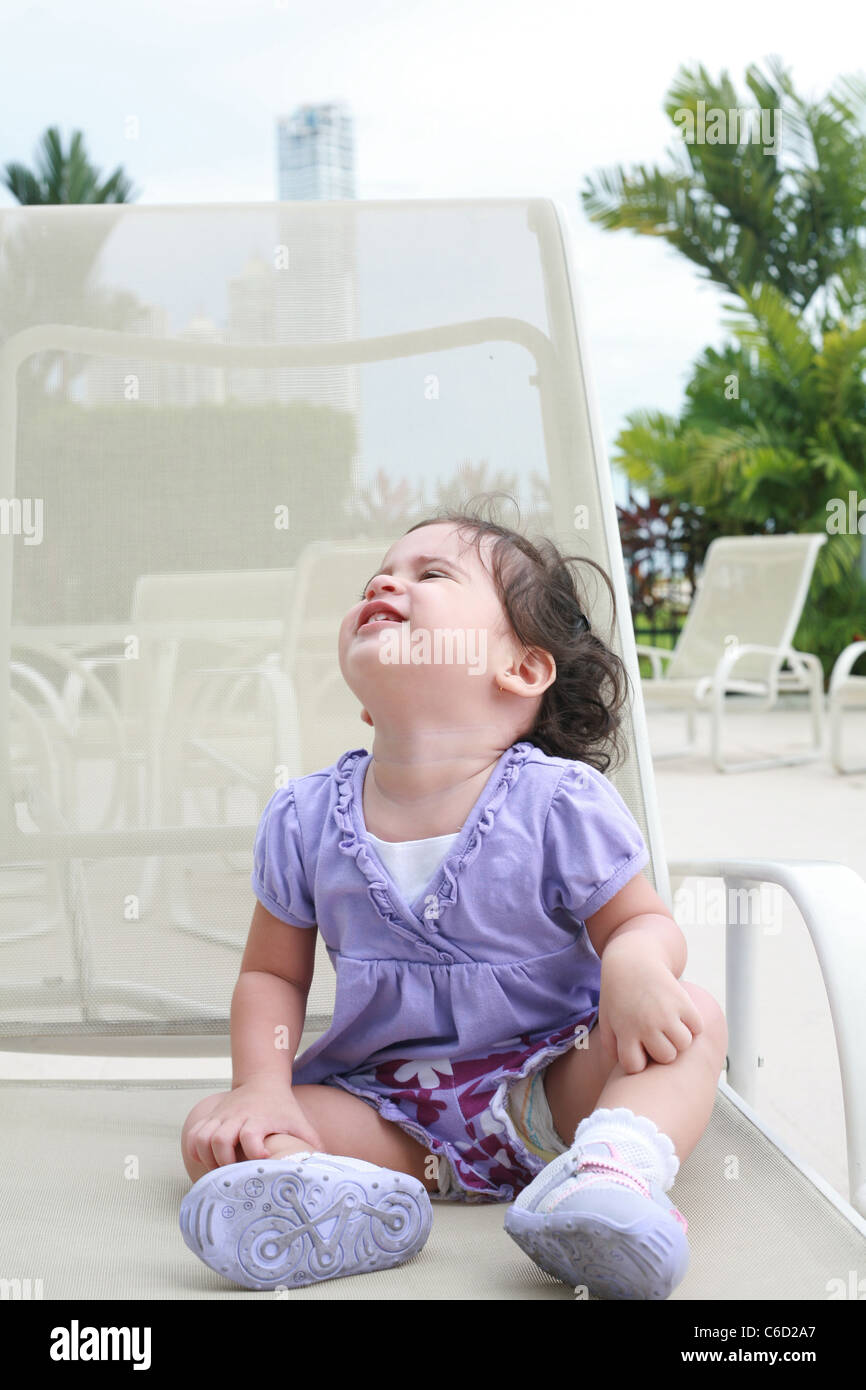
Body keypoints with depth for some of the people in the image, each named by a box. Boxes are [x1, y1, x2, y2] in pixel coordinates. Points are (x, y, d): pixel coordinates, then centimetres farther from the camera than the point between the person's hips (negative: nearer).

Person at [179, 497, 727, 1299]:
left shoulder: (561, 802, -9)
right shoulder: (303, 819, 0)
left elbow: (643, 921, -4)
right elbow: (273, 973, 8)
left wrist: (637, 963, -29)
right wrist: (262, 1090, -9)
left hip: (549, 1088, -2)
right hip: (386, 1107, 2)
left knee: (695, 1018, -24)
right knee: (214, 1131, -17)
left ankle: (615, 1166, -49)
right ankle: (345, 1198, -46)